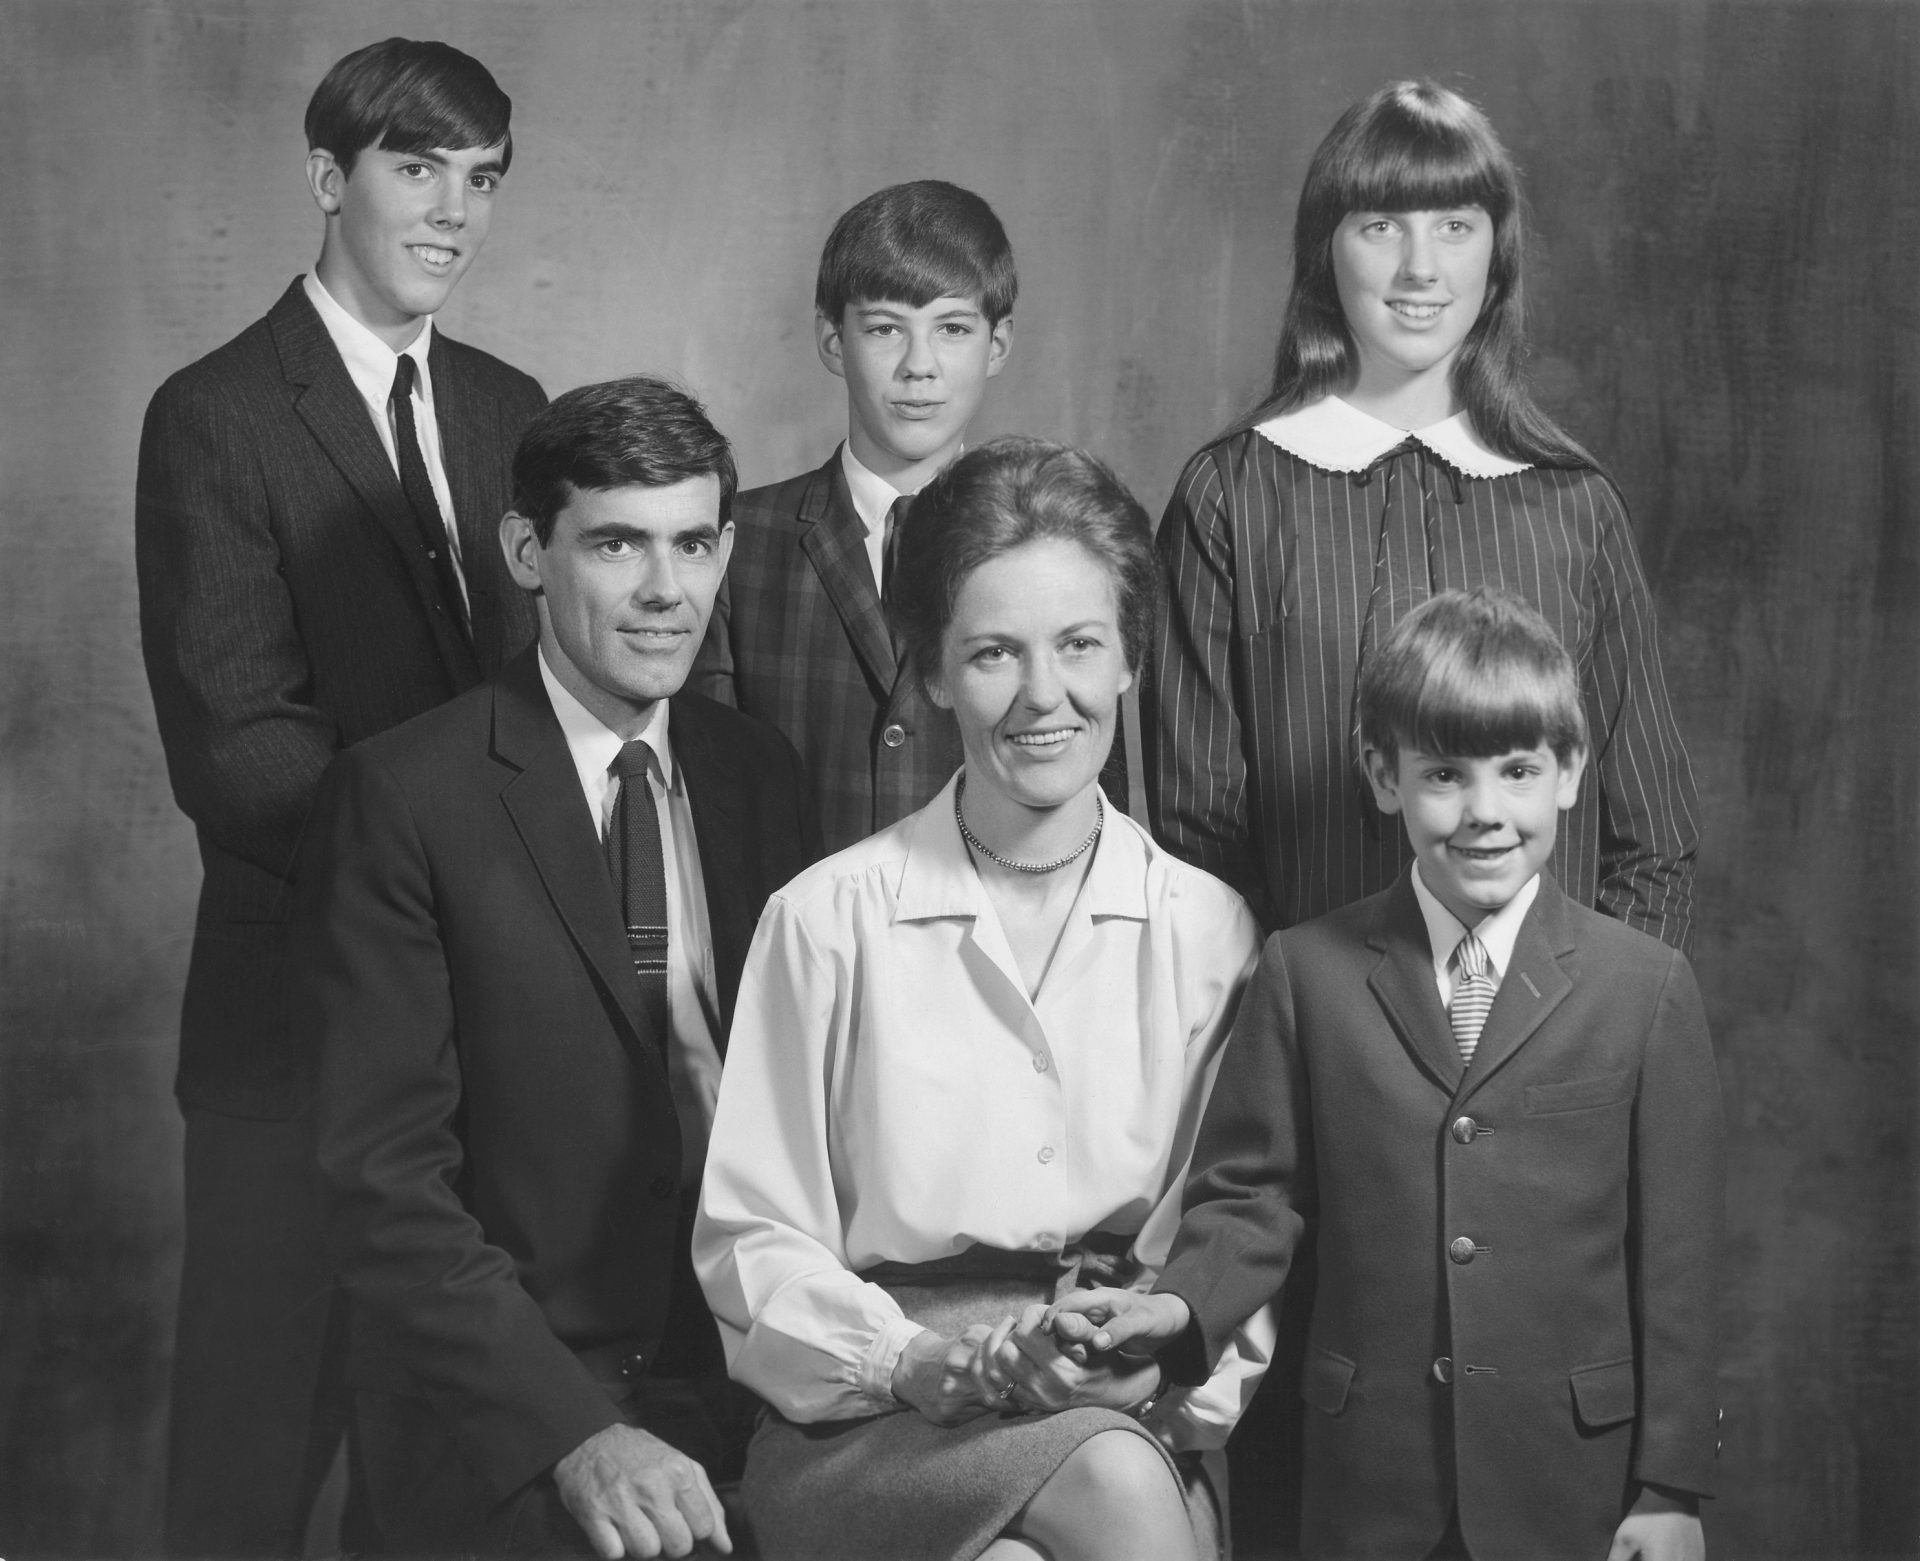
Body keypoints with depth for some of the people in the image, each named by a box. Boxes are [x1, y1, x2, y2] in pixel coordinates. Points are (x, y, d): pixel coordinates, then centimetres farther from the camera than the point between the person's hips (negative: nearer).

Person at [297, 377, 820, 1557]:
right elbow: (386, 1179, -10)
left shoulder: (761, 775, 10)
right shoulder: (401, 799, -6)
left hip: (754, 1383, 5)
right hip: (506, 1435, -4)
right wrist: (575, 1434, -20)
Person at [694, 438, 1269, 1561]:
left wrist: (1165, 1351, -13)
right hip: (870, 1429, -1)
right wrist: (918, 1364, -14)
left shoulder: (1212, 931, 8)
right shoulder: (827, 921, 3)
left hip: (1131, 1415, 2)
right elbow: (754, 1246, 3)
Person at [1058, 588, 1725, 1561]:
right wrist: (1182, 1305, -15)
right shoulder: (1306, 974, 3)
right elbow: (1254, 1196, 5)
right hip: (1369, 1480, 1)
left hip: (1577, 1480, -1)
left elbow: (1677, 1252, 0)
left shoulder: (1648, 988, 0)